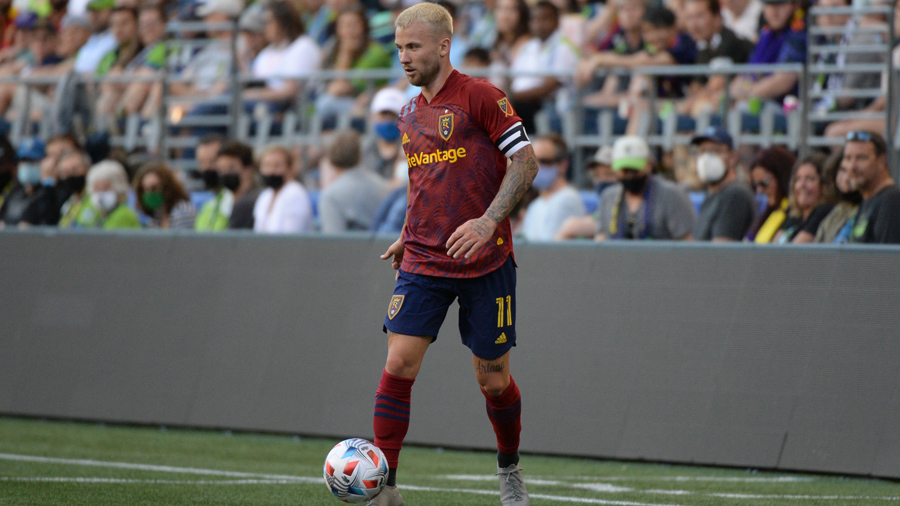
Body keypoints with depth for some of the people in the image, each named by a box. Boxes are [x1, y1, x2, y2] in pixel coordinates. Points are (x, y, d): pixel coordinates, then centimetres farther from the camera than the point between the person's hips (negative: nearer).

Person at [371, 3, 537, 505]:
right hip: (423, 262, 5)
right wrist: (408, 236, 15)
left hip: (486, 262, -5)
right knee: (399, 362, -10)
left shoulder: (481, 96, -8)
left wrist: (489, 220, -21)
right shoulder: (410, 114, 12)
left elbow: (526, 162, -11)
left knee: (493, 378, 4)